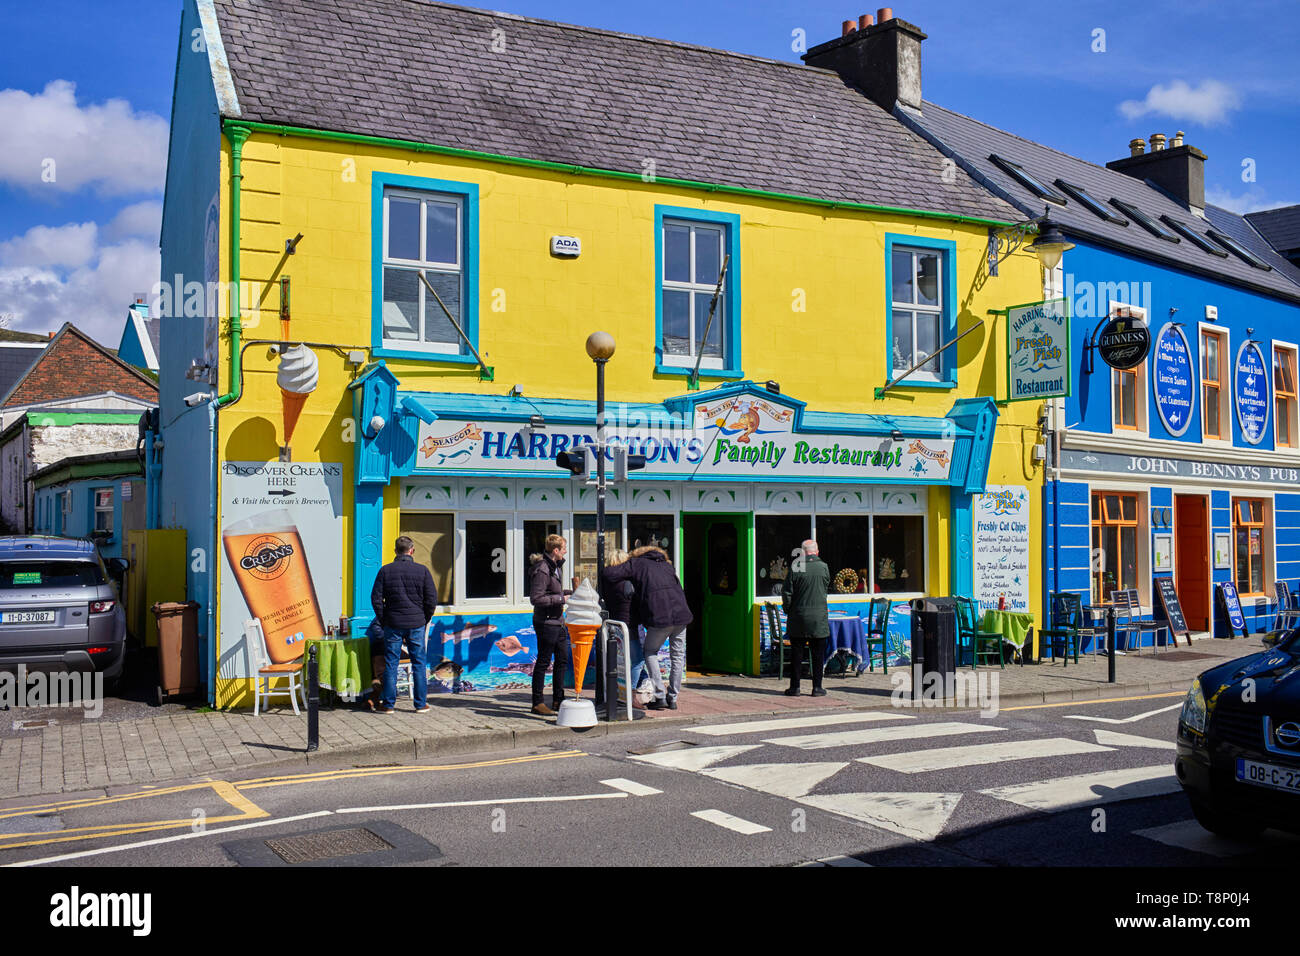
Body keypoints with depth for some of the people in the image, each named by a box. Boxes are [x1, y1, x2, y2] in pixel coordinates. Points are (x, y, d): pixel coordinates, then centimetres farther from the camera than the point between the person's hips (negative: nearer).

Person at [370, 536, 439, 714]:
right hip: (416, 625, 0)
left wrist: (383, 621, 8)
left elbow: (376, 599, -2)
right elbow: (432, 599, -3)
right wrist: (424, 620, 9)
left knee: (391, 664, 6)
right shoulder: (422, 571, -3)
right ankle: (421, 704, 10)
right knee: (419, 664, 8)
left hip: (393, 624, 0)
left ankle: (388, 704, 9)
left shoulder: (385, 570, -2)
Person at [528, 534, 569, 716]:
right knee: (543, 662, -2)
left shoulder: (555, 567, 13)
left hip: (558, 622, 10)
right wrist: (561, 598, -21)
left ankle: (558, 701, 24)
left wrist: (566, 592, 11)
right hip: (546, 623, -10)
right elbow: (536, 598, -22)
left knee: (562, 660, 14)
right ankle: (537, 704, 6)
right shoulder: (542, 570, -18)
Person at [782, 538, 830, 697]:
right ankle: (817, 687, 8)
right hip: (819, 618, 1)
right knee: (818, 654, 7)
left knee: (796, 653, 7)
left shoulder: (795, 568, -8)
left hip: (798, 618, 0)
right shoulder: (824, 567, -4)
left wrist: (788, 611, 8)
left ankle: (794, 687, 9)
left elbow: (786, 593, -6)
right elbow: (826, 588, 10)